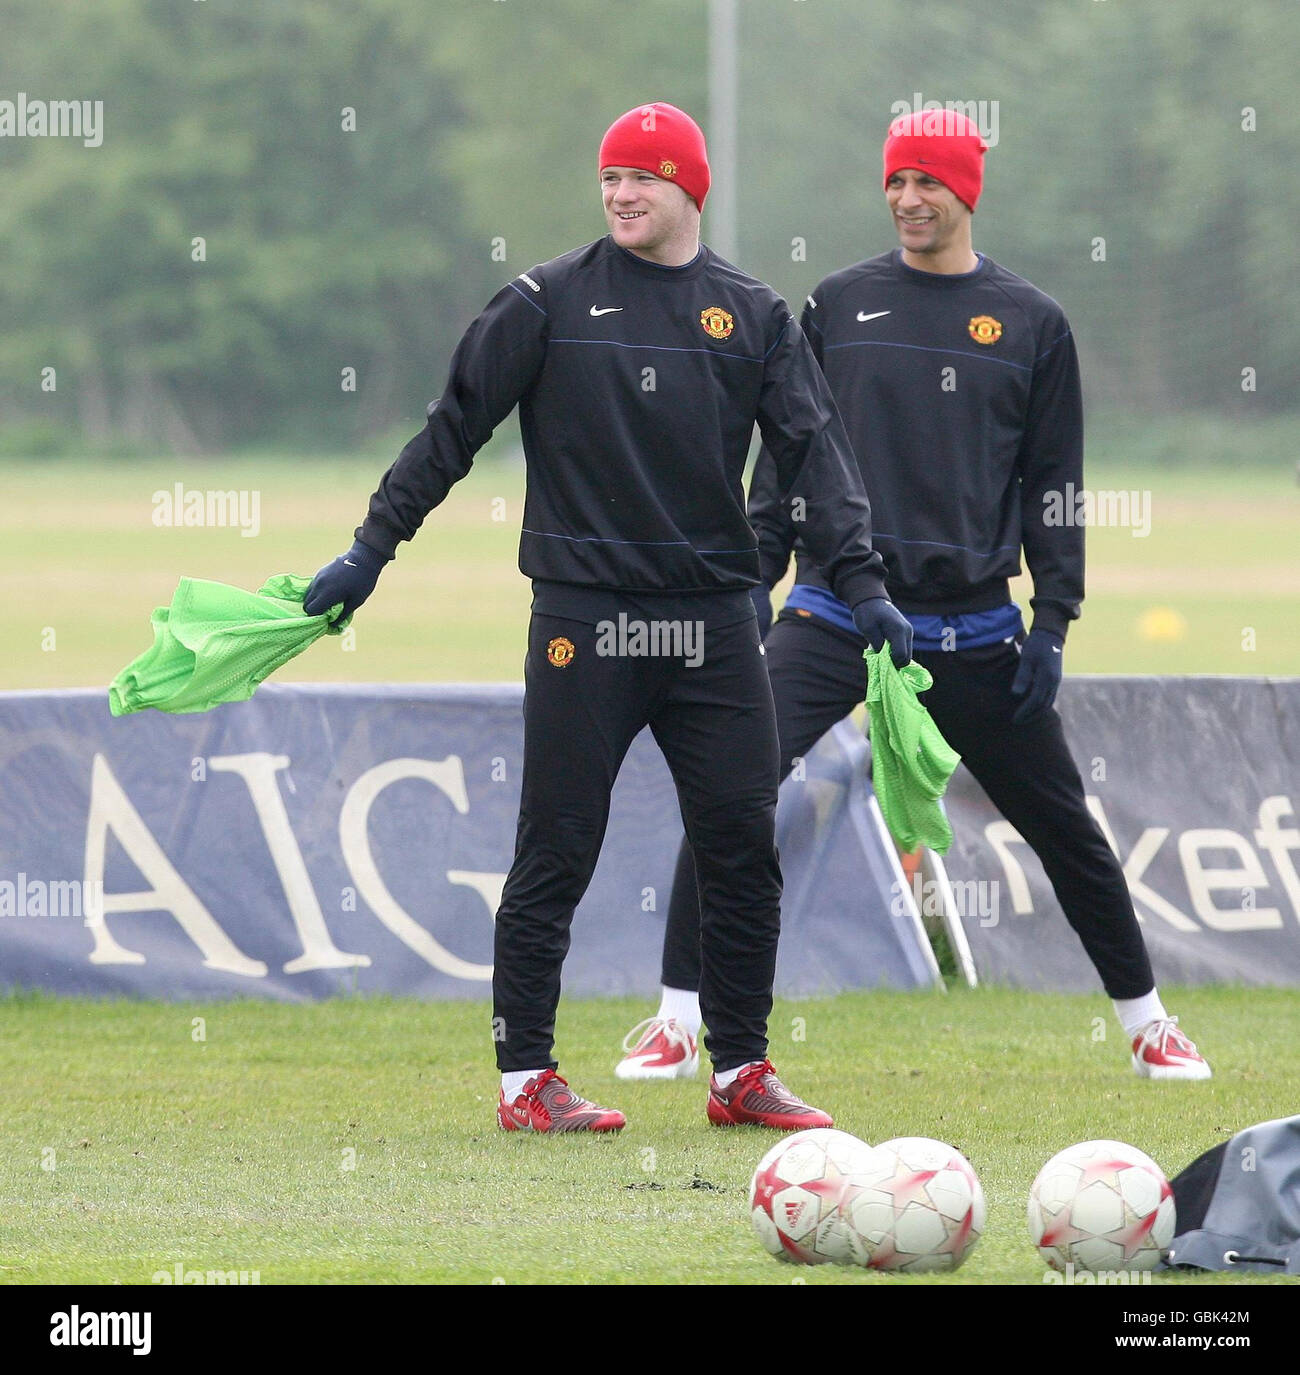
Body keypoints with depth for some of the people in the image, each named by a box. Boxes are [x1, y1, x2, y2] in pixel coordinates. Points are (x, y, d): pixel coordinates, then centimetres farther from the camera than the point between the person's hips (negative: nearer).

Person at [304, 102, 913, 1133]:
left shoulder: (755, 315, 9)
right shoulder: (548, 302, 2)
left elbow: (814, 449, 4)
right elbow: (455, 428, 4)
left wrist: (861, 582, -7)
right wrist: (372, 548, -2)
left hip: (715, 620, 3)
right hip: (584, 617, -3)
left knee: (744, 845, 2)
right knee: (556, 853, -1)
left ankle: (740, 1073, 11)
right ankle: (526, 1078, 6)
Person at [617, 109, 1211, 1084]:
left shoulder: (1030, 323, 5)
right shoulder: (839, 306, 7)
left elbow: (1055, 485, 6)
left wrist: (1055, 620, -1)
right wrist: (759, 576, 2)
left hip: (974, 629, 0)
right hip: (834, 619, 0)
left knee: (1063, 826, 6)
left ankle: (1146, 1021, 23)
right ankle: (679, 1022, -10)